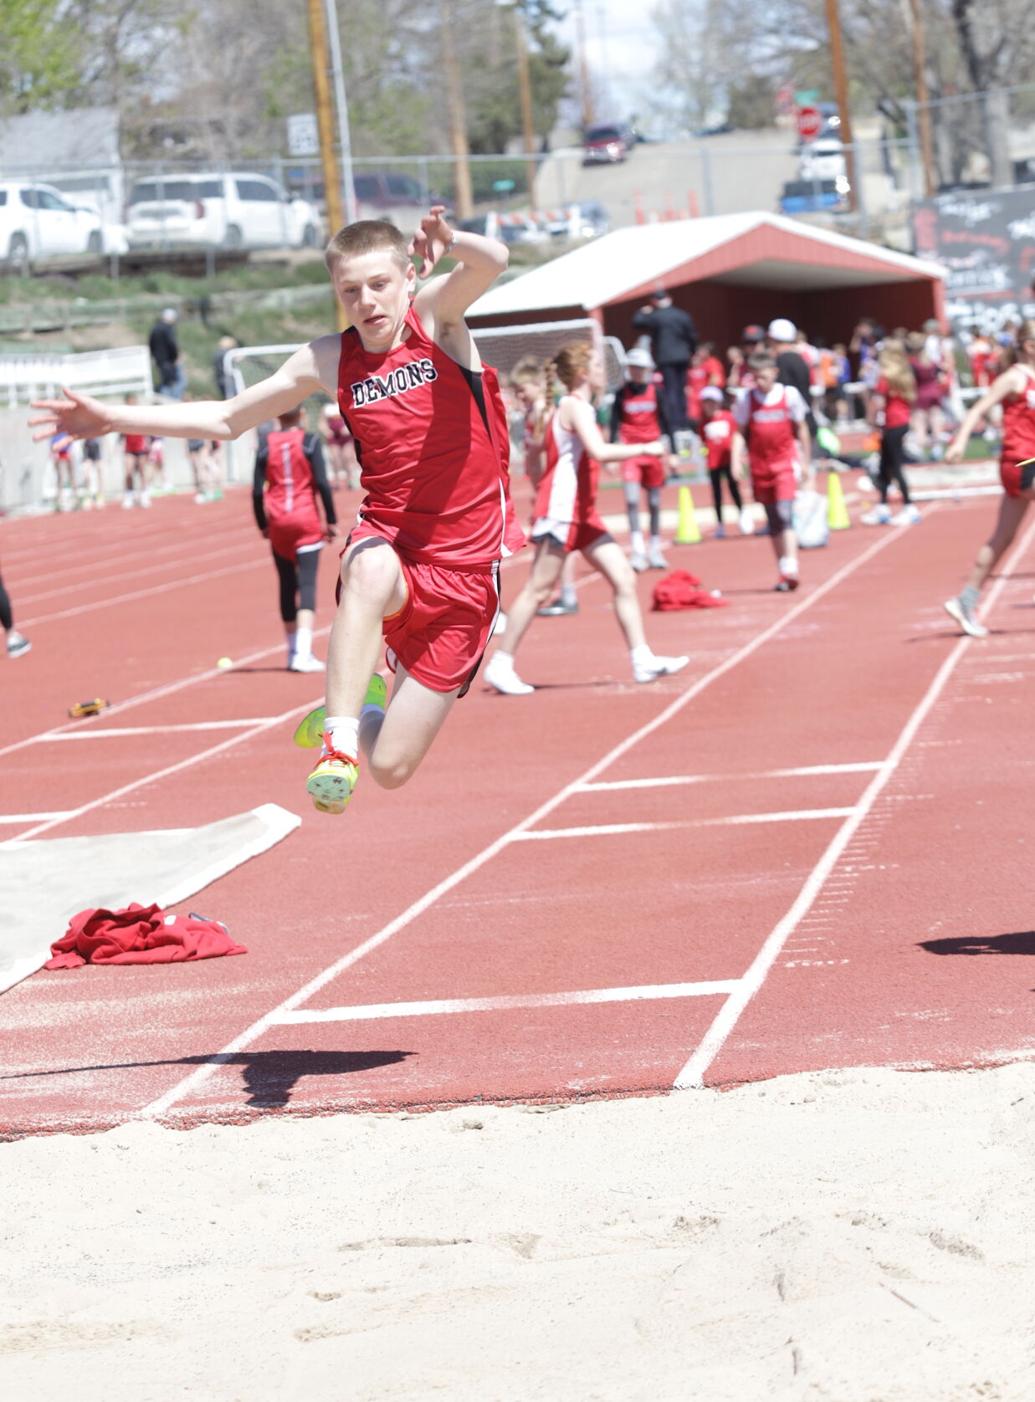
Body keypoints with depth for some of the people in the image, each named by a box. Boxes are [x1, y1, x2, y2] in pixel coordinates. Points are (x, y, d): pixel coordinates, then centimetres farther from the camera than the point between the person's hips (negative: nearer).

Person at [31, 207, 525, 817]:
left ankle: (365, 704, 31)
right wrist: (114, 419, 9)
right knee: (370, 566, -42)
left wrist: (448, 240, -48)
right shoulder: (329, 361, 4)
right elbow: (226, 418, 15)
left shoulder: (436, 317, -3)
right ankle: (340, 736, -38)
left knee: (391, 769, -4)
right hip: (391, 544, 1)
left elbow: (492, 261, -24)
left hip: (465, 567, -1)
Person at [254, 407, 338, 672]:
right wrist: (331, 521, 0)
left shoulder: (266, 445, 2)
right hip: (306, 520, -3)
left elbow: (257, 491, 1)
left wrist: (263, 525, 12)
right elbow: (322, 483, -8)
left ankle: (293, 652, 21)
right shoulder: (309, 441, -4)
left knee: (287, 586, 14)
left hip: (278, 522, 3)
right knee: (307, 585, -6)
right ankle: (303, 653, -19)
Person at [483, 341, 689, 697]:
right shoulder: (574, 406, -12)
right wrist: (645, 449, -19)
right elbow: (598, 451, -27)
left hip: (582, 512, 10)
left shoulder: (578, 407, 18)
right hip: (561, 508, -10)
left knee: (624, 579, 3)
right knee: (539, 588, -6)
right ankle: (501, 664, 0)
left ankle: (642, 660, 1)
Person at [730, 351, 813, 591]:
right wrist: (736, 460, -10)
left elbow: (801, 430, 7)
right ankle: (783, 572, 17)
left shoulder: (789, 395, -2)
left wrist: (805, 463, 9)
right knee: (773, 520, 9)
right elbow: (740, 432, 5)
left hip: (786, 463, -2)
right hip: (760, 466, 2)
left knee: (785, 513, -17)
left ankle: (790, 570, -21)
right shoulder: (745, 398, 0)